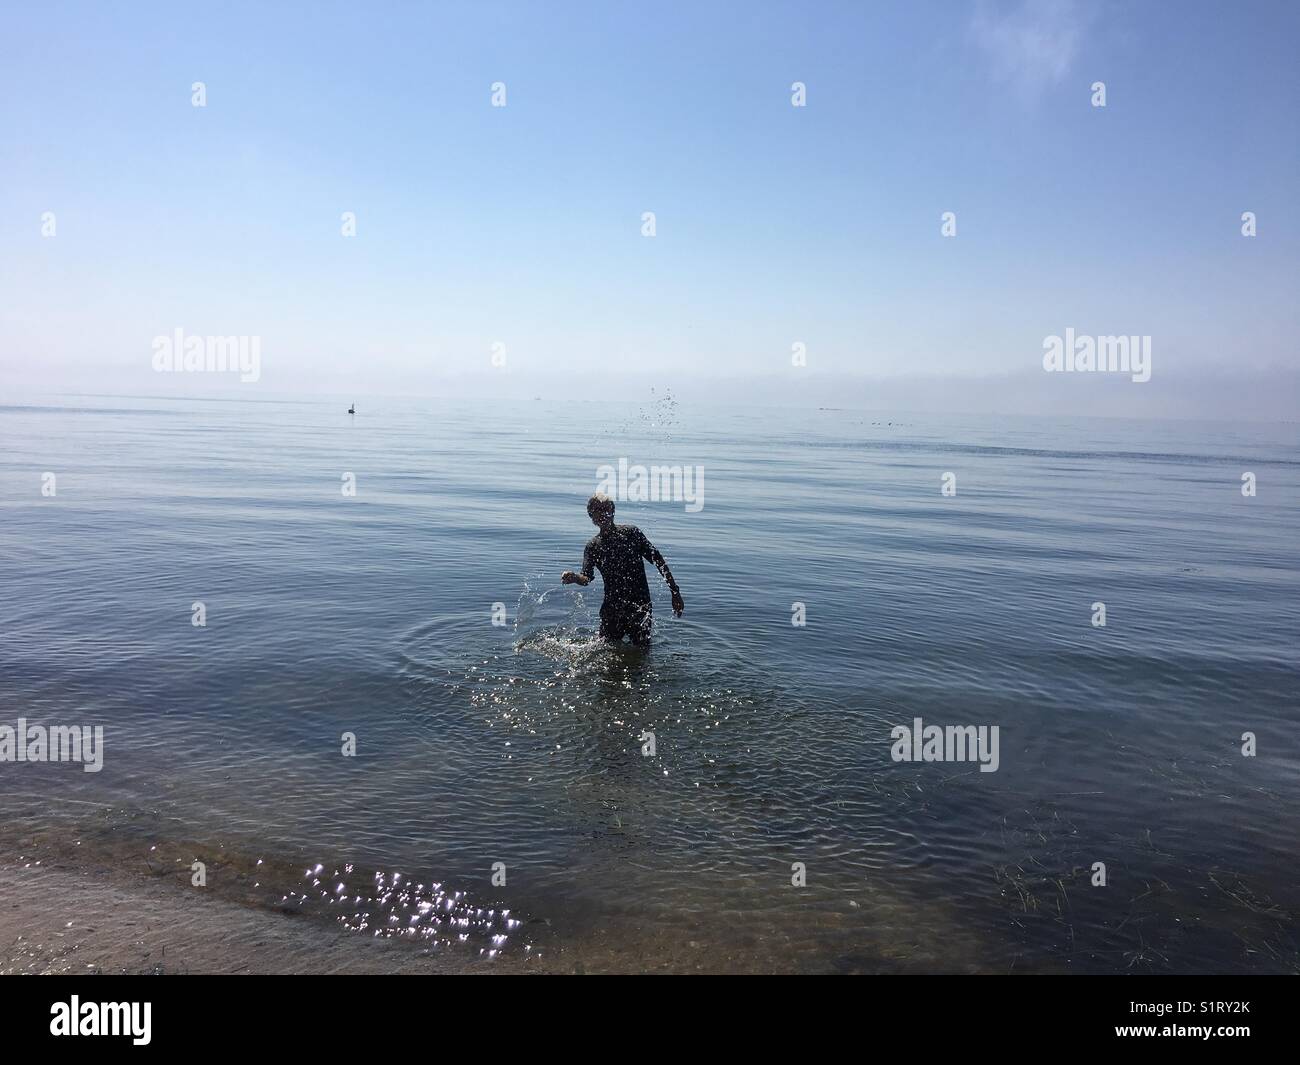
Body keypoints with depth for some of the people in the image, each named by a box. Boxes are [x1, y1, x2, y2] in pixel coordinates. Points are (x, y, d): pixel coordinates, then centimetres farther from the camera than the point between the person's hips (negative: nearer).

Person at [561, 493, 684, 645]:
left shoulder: (630, 533, 0)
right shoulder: (593, 545, 4)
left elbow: (658, 561, 1)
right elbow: (587, 578, -10)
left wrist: (675, 593, -2)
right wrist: (574, 578, -35)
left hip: (640, 604, -2)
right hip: (612, 608, 2)